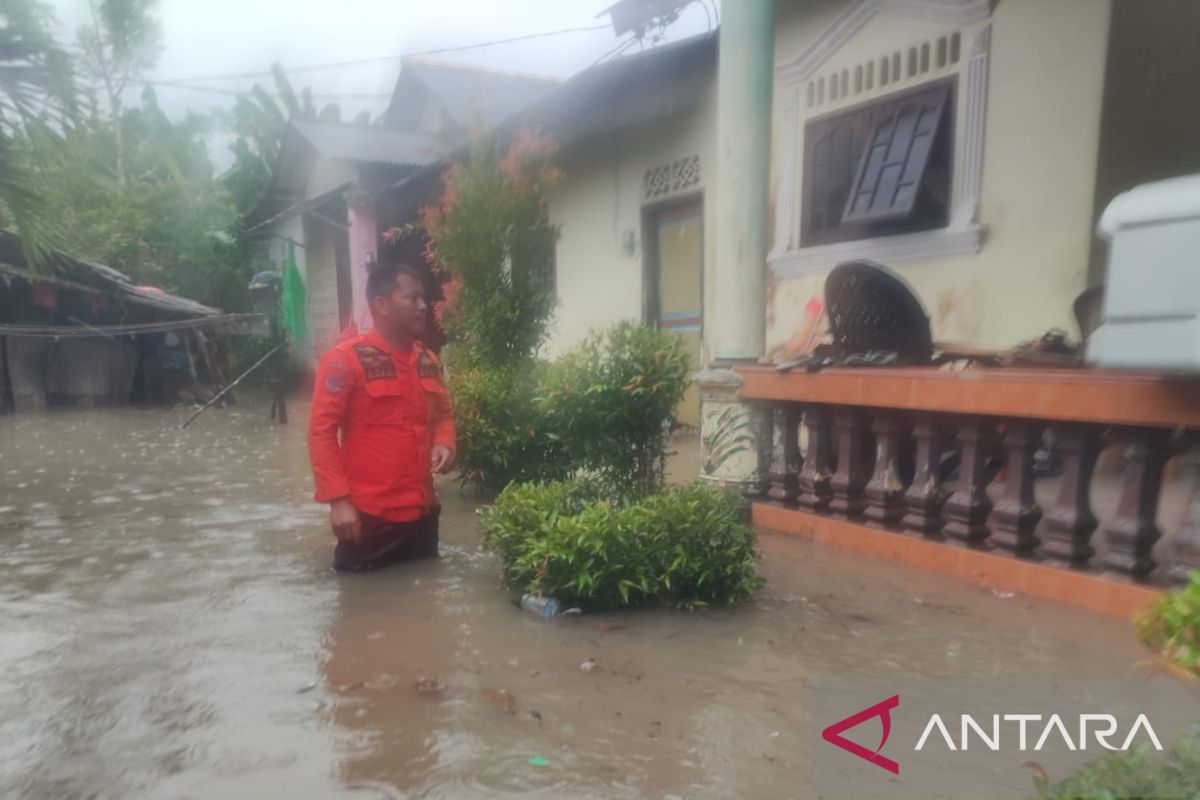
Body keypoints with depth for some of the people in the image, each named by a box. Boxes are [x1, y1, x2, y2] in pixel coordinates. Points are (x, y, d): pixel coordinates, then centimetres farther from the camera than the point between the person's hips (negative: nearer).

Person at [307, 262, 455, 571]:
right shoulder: (345, 359, -13)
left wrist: (444, 443, -1)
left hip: (422, 510, 7)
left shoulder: (428, 361, 8)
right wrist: (338, 499, -18)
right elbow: (321, 431, -13)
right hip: (369, 514, -6)